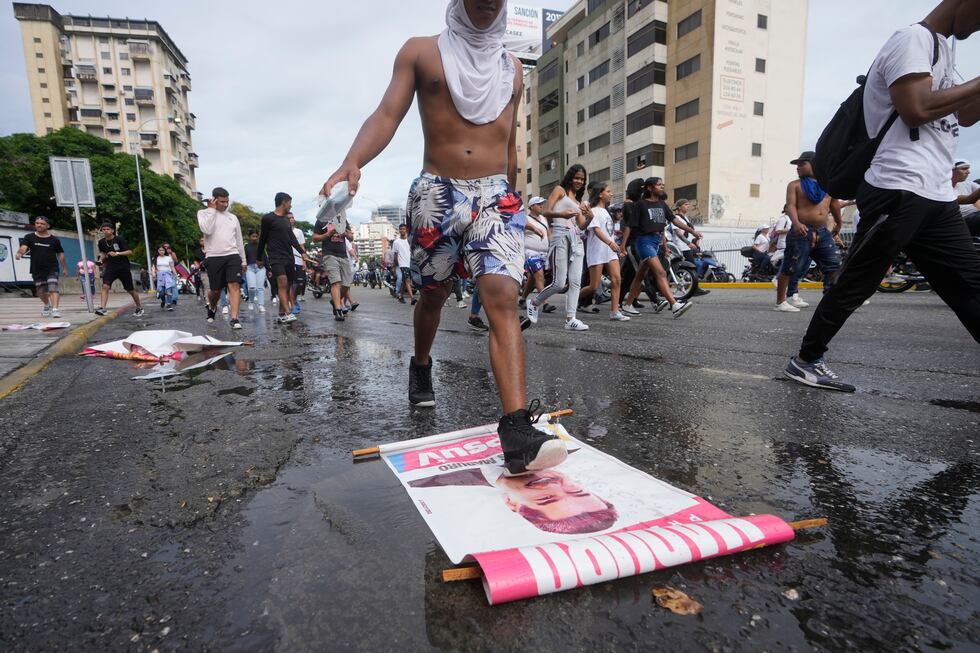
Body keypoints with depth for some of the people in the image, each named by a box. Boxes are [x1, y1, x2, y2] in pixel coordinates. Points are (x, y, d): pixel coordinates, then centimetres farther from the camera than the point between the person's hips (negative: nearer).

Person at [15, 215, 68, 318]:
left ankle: (55, 309, -22)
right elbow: (23, 247, -13)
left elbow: (60, 254, 8)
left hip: (52, 269, -2)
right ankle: (46, 305, 40)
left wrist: (65, 268, 10)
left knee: (53, 289, -16)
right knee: (41, 292, 14)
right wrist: (19, 253, -37)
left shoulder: (54, 239, 2)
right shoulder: (29, 237, 3)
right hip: (37, 270, 2)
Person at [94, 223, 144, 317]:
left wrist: (117, 253, -26)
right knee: (105, 286, -19)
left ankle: (139, 308, 23)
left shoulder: (119, 239, -9)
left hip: (123, 267, -3)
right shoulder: (101, 242, 4)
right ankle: (102, 308, -24)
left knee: (130, 290, 6)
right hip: (110, 267, 3)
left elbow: (130, 251, -13)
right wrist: (101, 259, 3)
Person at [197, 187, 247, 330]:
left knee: (234, 285, -15)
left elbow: (239, 240, 19)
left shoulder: (233, 217, 15)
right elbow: (207, 230, -18)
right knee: (216, 290, 7)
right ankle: (212, 308, 39)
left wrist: (243, 260, 17)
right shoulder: (203, 213, 4)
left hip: (232, 255, 2)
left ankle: (234, 319, -18)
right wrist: (212, 209, -10)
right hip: (214, 257, -2)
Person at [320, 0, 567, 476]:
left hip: (496, 195, 1)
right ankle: (421, 365, 44)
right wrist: (352, 161, -24)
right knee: (433, 294, 13)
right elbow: (387, 115, -5)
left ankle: (517, 431, -25)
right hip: (437, 194, -1)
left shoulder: (511, 68, 17)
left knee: (503, 299, -18)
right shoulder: (420, 52, 7)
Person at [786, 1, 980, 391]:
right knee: (853, 287, -3)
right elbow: (916, 108, -19)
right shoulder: (914, 39, -3)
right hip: (898, 191, -9)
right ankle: (806, 360, 9)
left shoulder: (940, 49, 26)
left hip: (937, 196, 10)